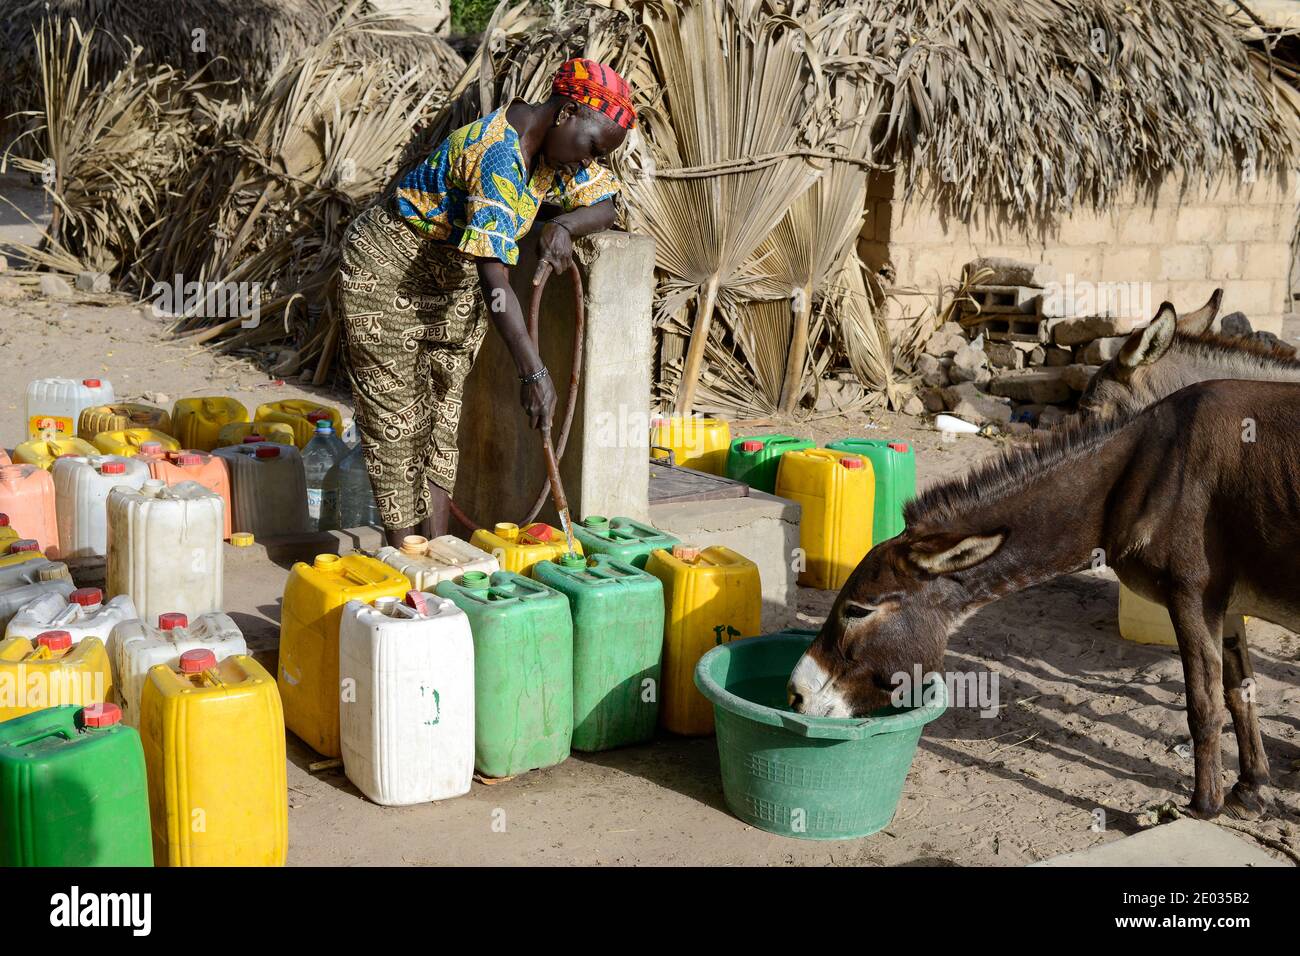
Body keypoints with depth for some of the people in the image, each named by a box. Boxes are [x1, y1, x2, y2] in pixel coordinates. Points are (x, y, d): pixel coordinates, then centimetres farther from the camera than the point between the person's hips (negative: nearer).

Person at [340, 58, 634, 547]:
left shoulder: (551, 145, -5)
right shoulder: (499, 156, -33)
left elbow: (603, 205, 6)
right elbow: (494, 280, -39)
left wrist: (564, 224, -18)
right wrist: (532, 372, -41)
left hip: (453, 283, 9)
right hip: (387, 273, -9)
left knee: (443, 414, 8)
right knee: (397, 419, -4)